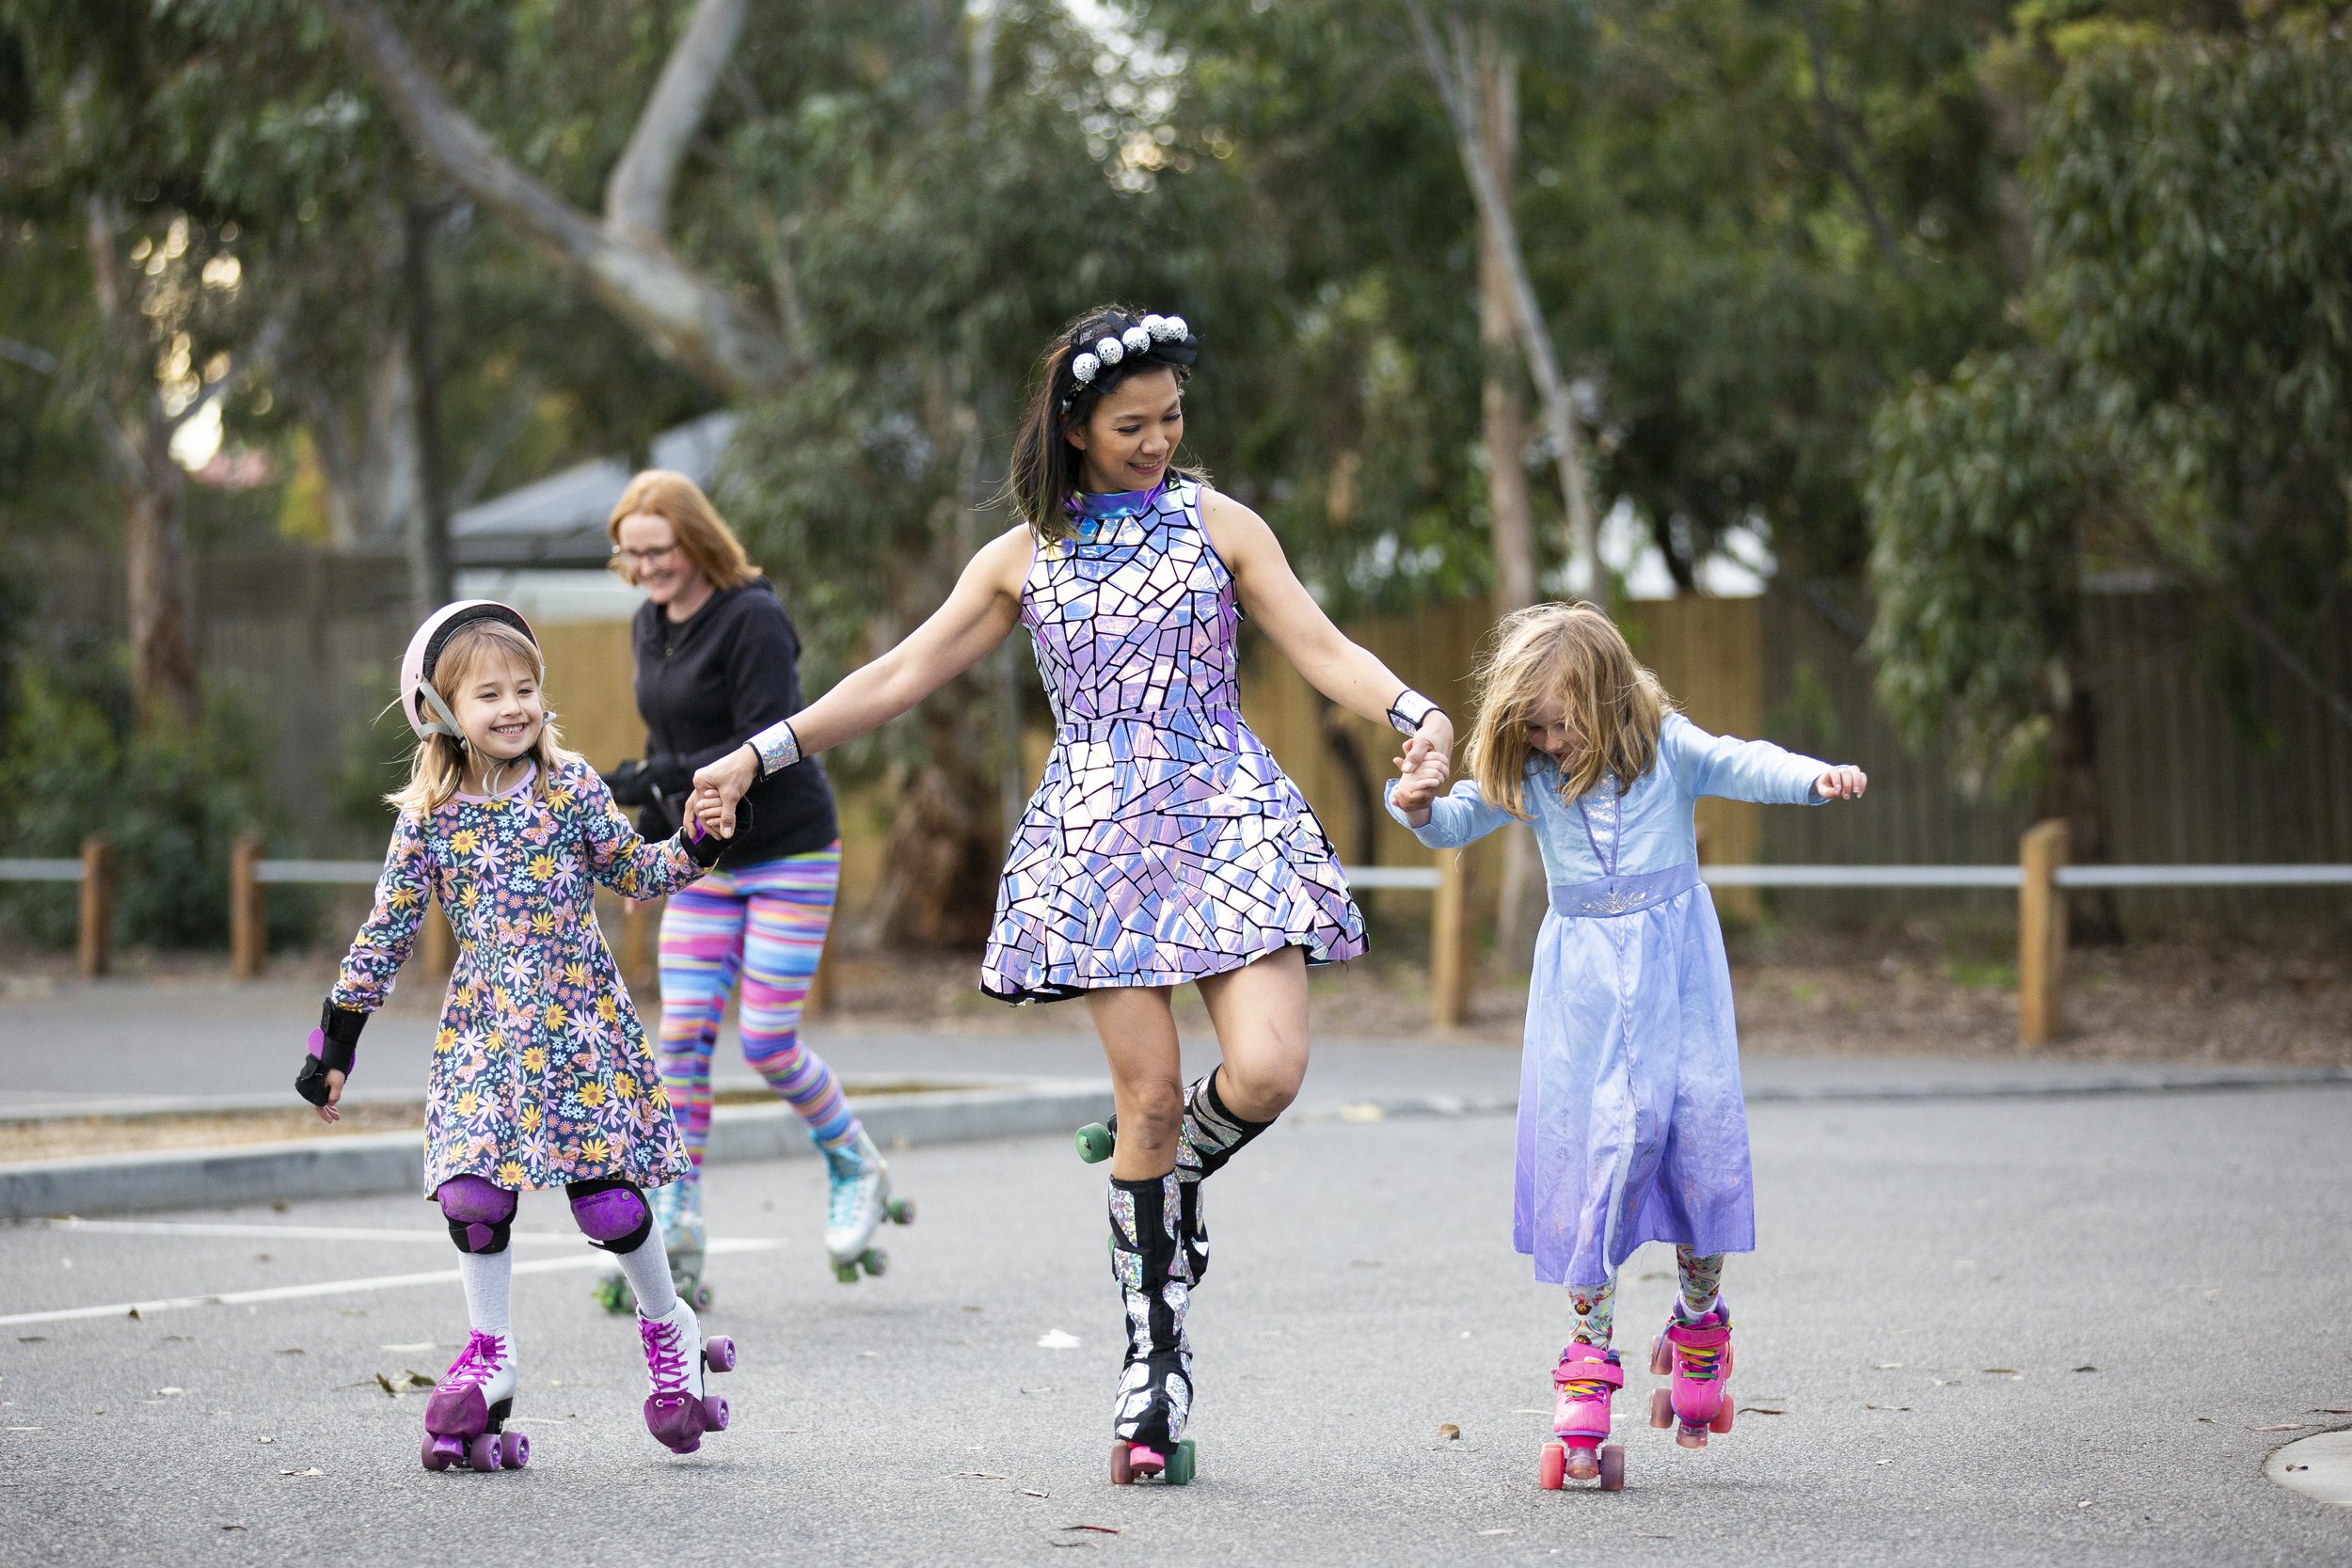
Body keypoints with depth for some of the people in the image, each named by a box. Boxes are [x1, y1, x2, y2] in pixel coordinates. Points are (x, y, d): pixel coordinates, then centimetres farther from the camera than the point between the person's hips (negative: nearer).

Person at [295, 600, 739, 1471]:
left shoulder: (570, 785, 0)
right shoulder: (427, 818, 1)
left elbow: (635, 871, 9)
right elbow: (386, 933, 7)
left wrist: (697, 846, -10)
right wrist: (335, 1040, 8)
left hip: (579, 1022, -1)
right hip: (484, 1030, 1)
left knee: (608, 1195, -4)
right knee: (472, 1190, -12)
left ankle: (669, 1332, 21)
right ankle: (488, 1357, 6)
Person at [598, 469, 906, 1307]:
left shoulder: (753, 619, -17)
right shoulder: (649, 625, 7)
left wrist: (647, 782, -29)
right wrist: (647, 843, 11)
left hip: (788, 857, -7)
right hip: (705, 862, 7)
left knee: (769, 1045, -6)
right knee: (682, 1040, -4)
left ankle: (859, 1173, 22)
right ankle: (675, 1246, -5)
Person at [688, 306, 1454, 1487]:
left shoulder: (1219, 525, 9)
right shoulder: (1024, 558, 11)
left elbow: (1322, 649, 1)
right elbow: (902, 676, 13)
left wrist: (1417, 714, -19)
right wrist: (756, 756, 9)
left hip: (1225, 816, 0)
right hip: (1099, 835, 0)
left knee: (1266, 1069, -18)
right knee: (1148, 1097, -6)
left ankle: (1170, 1190, 16)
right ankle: (1155, 1363, 3)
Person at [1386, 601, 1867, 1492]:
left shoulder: (1665, 748, -4)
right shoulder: (1526, 778, 2)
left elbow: (1743, 765, -16)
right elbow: (1458, 823, 1)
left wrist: (1817, 778, -35)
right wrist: (1419, 808, -22)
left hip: (1674, 964, -1)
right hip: (1584, 979, 1)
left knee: (1700, 1125, -4)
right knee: (1590, 1145, -7)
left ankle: (1700, 1318, 18)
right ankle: (1591, 1352, -1)